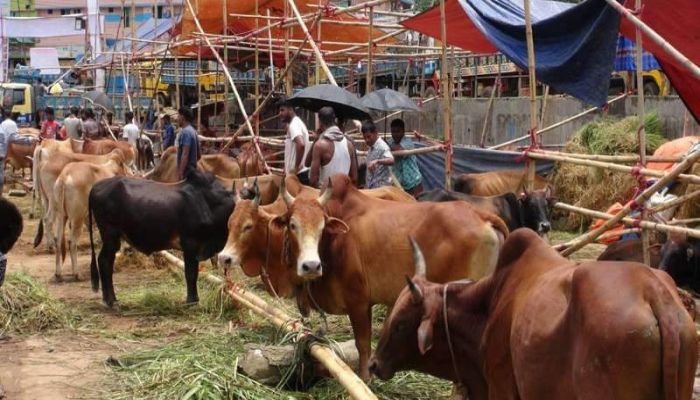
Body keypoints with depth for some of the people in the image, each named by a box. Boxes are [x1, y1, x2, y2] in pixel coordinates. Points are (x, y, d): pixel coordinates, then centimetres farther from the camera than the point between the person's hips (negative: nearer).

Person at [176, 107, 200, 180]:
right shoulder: (193, 131, 16)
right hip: (192, 169, 10)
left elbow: (185, 154, -23)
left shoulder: (185, 132, -15)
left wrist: (180, 172, -25)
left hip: (186, 171, -10)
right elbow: (198, 155, 21)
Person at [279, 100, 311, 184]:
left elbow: (301, 144, -33)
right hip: (304, 172, 10)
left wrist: (296, 167, -24)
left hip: (298, 174, -10)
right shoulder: (297, 122, 18)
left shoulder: (293, 124, -14)